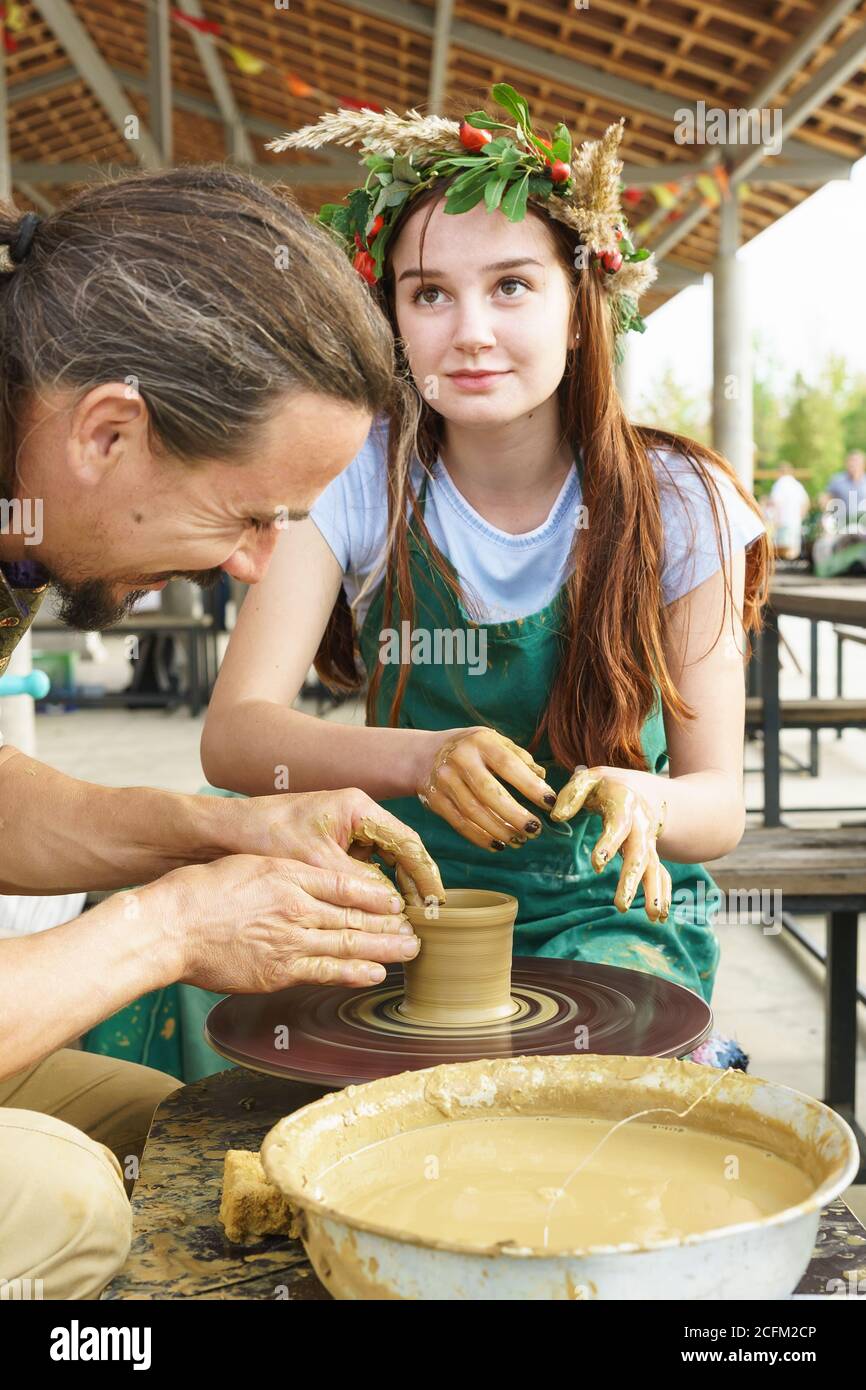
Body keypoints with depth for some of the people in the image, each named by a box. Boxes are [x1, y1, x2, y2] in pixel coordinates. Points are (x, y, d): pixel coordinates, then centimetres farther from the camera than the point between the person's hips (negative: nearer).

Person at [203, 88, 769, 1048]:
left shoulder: (680, 503, -10)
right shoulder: (360, 480, -9)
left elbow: (718, 800, -8)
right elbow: (232, 735, -19)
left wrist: (644, 802, -33)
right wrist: (420, 759, -39)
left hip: (613, 910, -1)